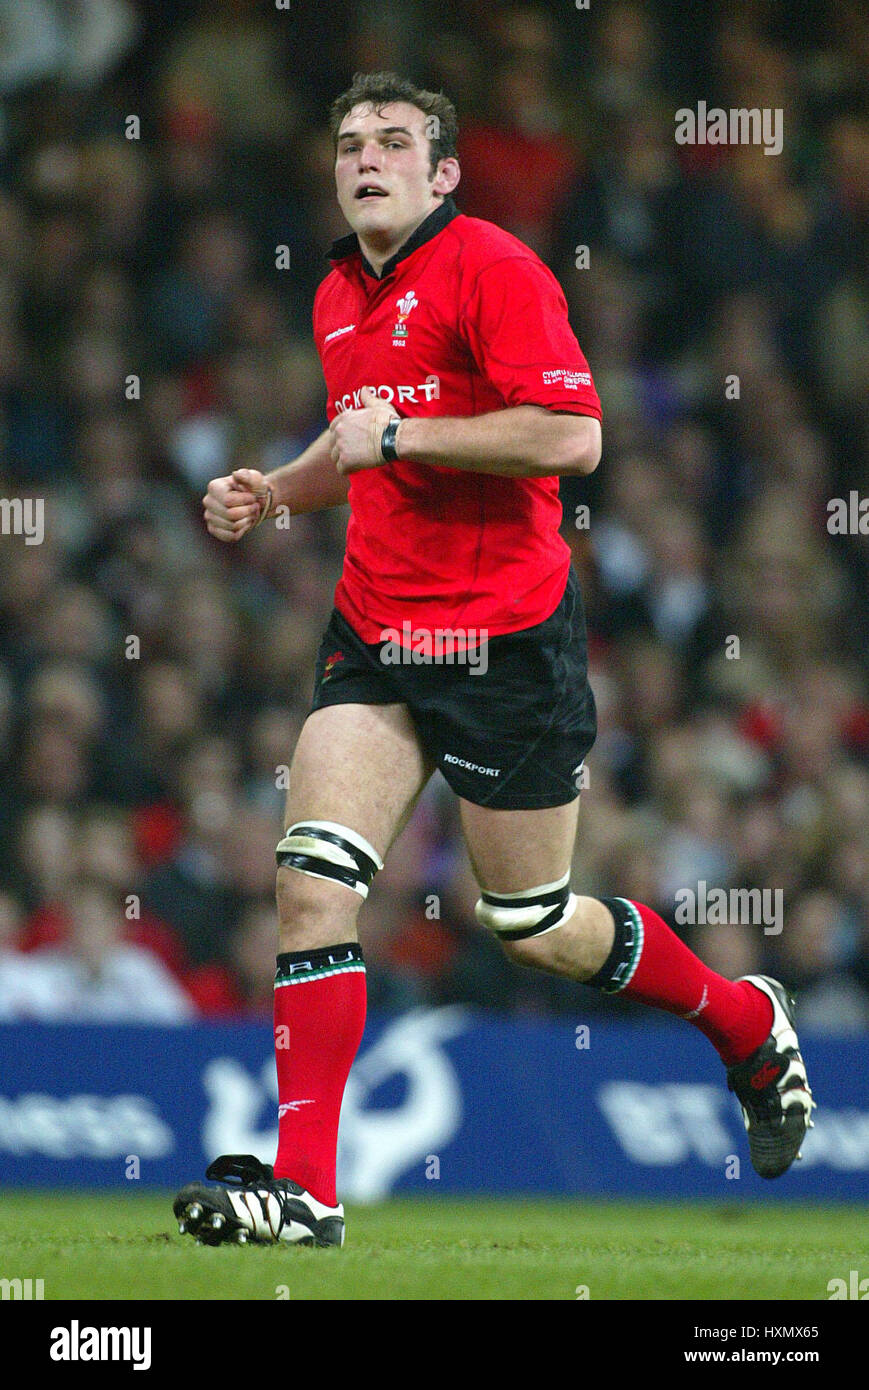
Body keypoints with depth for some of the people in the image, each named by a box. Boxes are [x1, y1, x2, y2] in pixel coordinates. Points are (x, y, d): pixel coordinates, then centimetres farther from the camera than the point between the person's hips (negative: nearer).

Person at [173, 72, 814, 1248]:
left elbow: (572, 437, -21)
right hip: (375, 640, 6)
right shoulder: (338, 297, 14)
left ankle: (750, 1026, 30)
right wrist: (275, 490, 12)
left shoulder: (491, 268, -11)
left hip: (503, 640, -6)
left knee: (534, 927, 4)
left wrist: (400, 434, -19)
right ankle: (302, 1184, -13)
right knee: (312, 881, -11)